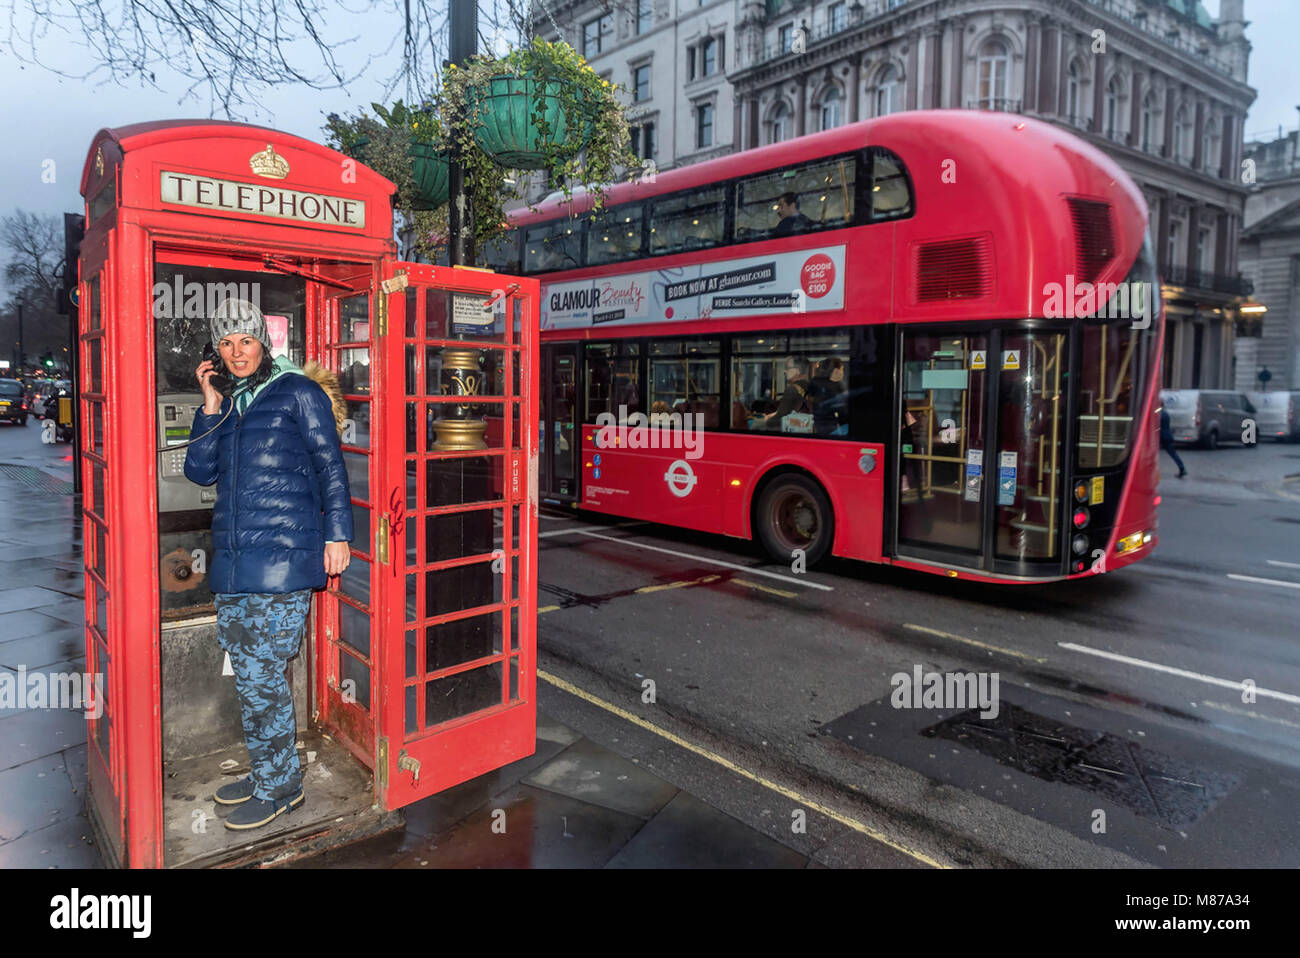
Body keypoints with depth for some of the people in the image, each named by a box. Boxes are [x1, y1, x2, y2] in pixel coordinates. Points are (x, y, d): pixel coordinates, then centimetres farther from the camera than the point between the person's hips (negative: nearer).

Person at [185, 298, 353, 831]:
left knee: (261, 673, -5)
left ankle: (280, 786, 11)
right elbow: (200, 472, 12)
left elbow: (330, 465, -4)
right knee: (244, 669, 13)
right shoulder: (227, 403, 17)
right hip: (232, 557, 7)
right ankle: (265, 773, 29)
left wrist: (337, 534, -9)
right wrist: (211, 408, 3)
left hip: (284, 554, -7)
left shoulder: (297, 392, -2)